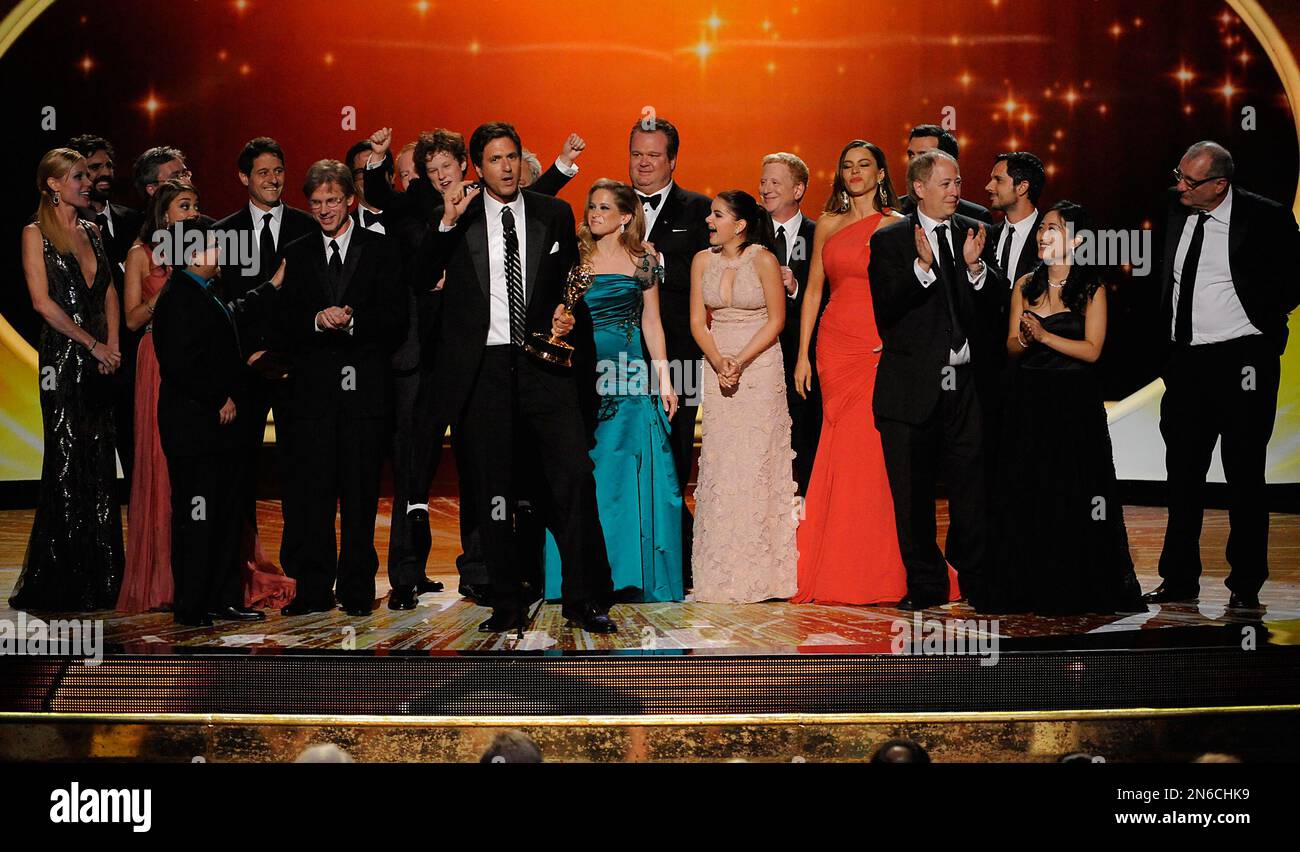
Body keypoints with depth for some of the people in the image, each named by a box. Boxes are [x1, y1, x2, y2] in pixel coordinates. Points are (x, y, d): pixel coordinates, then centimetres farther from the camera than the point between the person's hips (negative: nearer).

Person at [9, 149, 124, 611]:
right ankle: (59, 584, 4)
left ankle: (99, 580, 12)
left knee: (100, 466, 6)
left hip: (100, 362, 6)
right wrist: (93, 345, -10)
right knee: (68, 465, -4)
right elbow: (43, 301, -10)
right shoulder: (35, 233, -2)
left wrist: (112, 345, 0)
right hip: (63, 360, -6)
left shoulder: (92, 231, 16)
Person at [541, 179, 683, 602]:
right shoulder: (574, 256, 8)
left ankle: (628, 574, 7)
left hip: (628, 380, 0)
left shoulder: (643, 261, 8)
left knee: (630, 477, -1)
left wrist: (664, 379, 2)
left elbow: (651, 322, 8)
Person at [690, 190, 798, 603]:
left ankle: (761, 569, 4)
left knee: (757, 461, -3)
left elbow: (776, 320, -6)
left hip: (760, 368, -4)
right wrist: (719, 361, -10)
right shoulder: (702, 261, 5)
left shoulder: (763, 260, -7)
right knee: (719, 464, 2)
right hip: (717, 368, 4)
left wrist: (741, 362, -13)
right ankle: (722, 572, 8)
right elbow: (698, 321, 5)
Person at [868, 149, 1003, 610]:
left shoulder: (974, 233, 11)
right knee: (912, 494, 6)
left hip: (965, 383, 2)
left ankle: (977, 581, 14)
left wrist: (975, 266, -10)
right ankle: (925, 584, 18)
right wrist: (922, 266, -21)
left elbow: (995, 302, 7)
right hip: (912, 387, -2)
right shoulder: (889, 240, 1)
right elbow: (885, 310, -10)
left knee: (972, 488, 1)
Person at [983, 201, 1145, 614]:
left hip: (1074, 404, -4)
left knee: (1075, 497, 0)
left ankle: (1078, 590, 11)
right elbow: (1011, 345, 8)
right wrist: (1025, 339, -14)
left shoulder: (1092, 289, -3)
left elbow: (1092, 349, -10)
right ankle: (1030, 587, 12)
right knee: (1024, 495, 3)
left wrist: (1044, 336, -18)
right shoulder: (1026, 285, 9)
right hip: (1028, 401, 4)